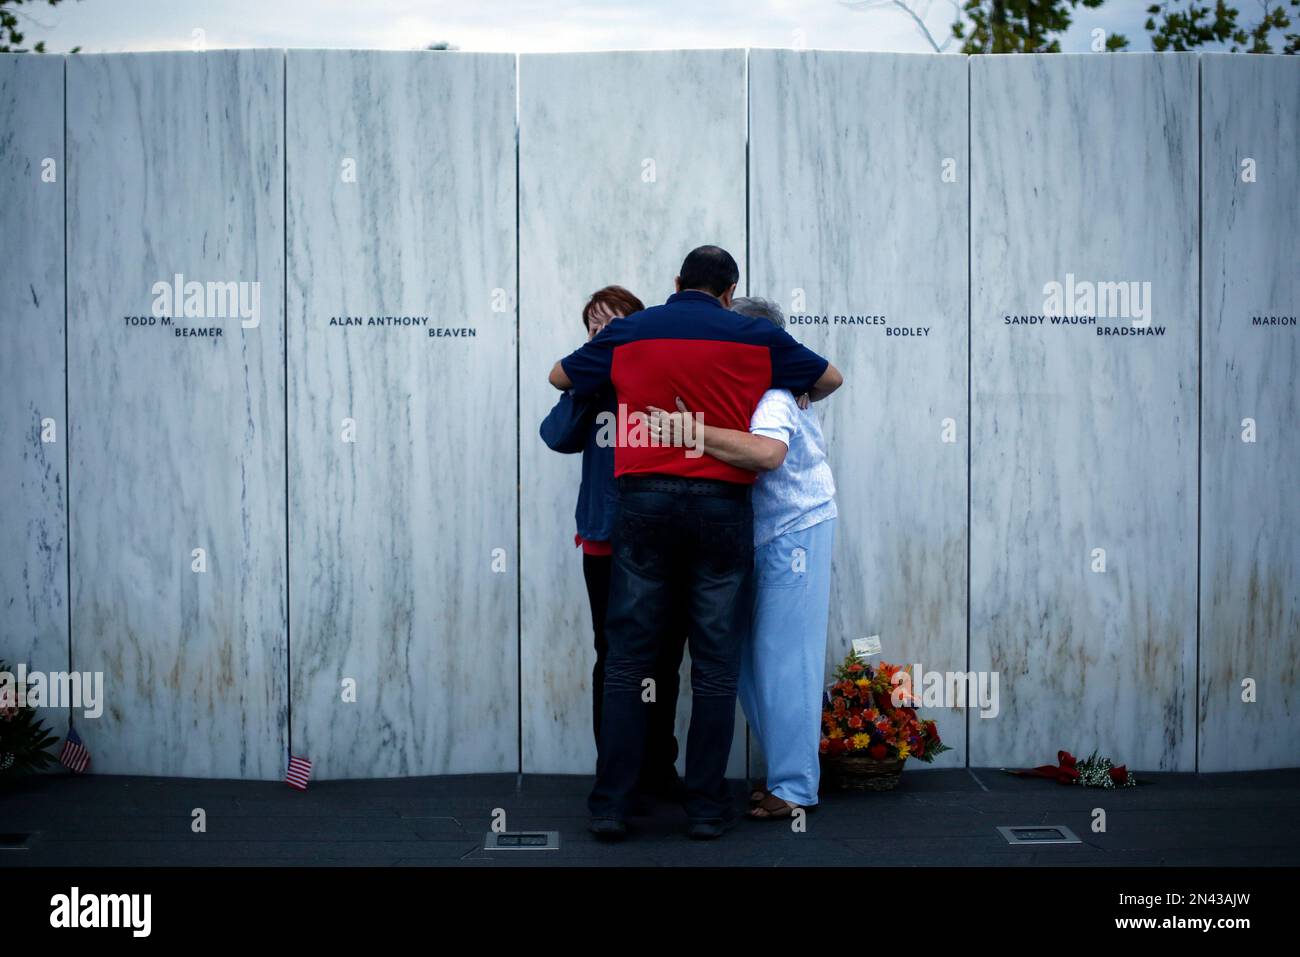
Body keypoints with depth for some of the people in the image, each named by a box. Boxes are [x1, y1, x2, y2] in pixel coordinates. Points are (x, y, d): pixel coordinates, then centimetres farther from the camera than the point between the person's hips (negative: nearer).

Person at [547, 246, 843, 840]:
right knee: (715, 663, 5)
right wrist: (794, 399, 38)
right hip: (721, 506, -1)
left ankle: (610, 804, 5)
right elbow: (830, 379, 18)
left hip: (645, 502, 1)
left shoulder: (625, 333, 7)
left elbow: (561, 376, 21)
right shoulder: (755, 337, 5)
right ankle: (706, 807, 8)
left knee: (629, 658, 5)